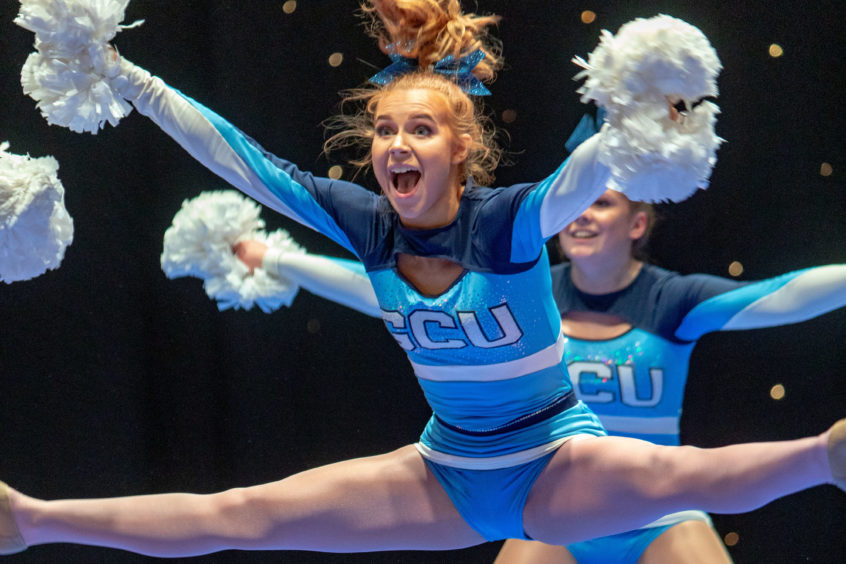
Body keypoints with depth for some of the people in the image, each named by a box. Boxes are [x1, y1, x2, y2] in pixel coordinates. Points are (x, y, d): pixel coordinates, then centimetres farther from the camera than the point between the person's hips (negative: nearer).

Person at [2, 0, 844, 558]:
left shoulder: (508, 222, -22)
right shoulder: (369, 225, -7)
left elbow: (596, 166, -42)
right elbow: (241, 160, -6)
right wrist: (132, 84, -9)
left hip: (557, 464, -5)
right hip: (448, 470, 5)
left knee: (676, 476, -39)